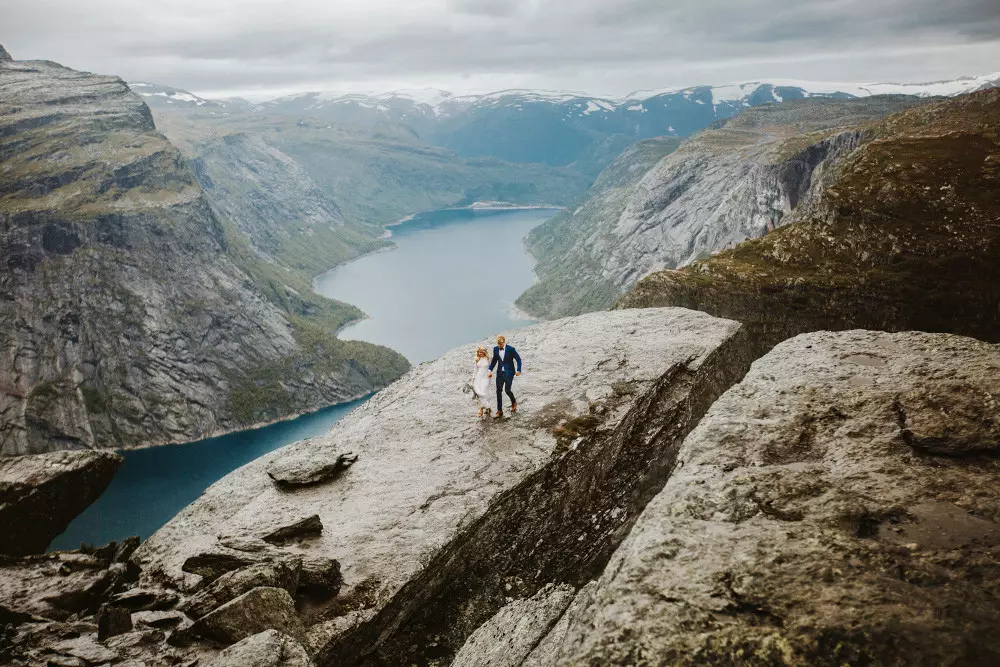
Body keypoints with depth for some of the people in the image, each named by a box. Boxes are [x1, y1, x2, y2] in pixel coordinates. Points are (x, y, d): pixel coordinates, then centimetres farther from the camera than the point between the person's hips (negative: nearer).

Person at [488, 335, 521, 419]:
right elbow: (494, 360, 15)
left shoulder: (511, 349, -12)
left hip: (509, 372, -4)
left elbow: (518, 359, -4)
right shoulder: (495, 349, 2)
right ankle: (499, 411, 10)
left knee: (507, 390, -11)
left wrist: (518, 370, -11)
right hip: (500, 372, 5)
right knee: (499, 391, 2)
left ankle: (514, 402, 21)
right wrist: (490, 370, 7)